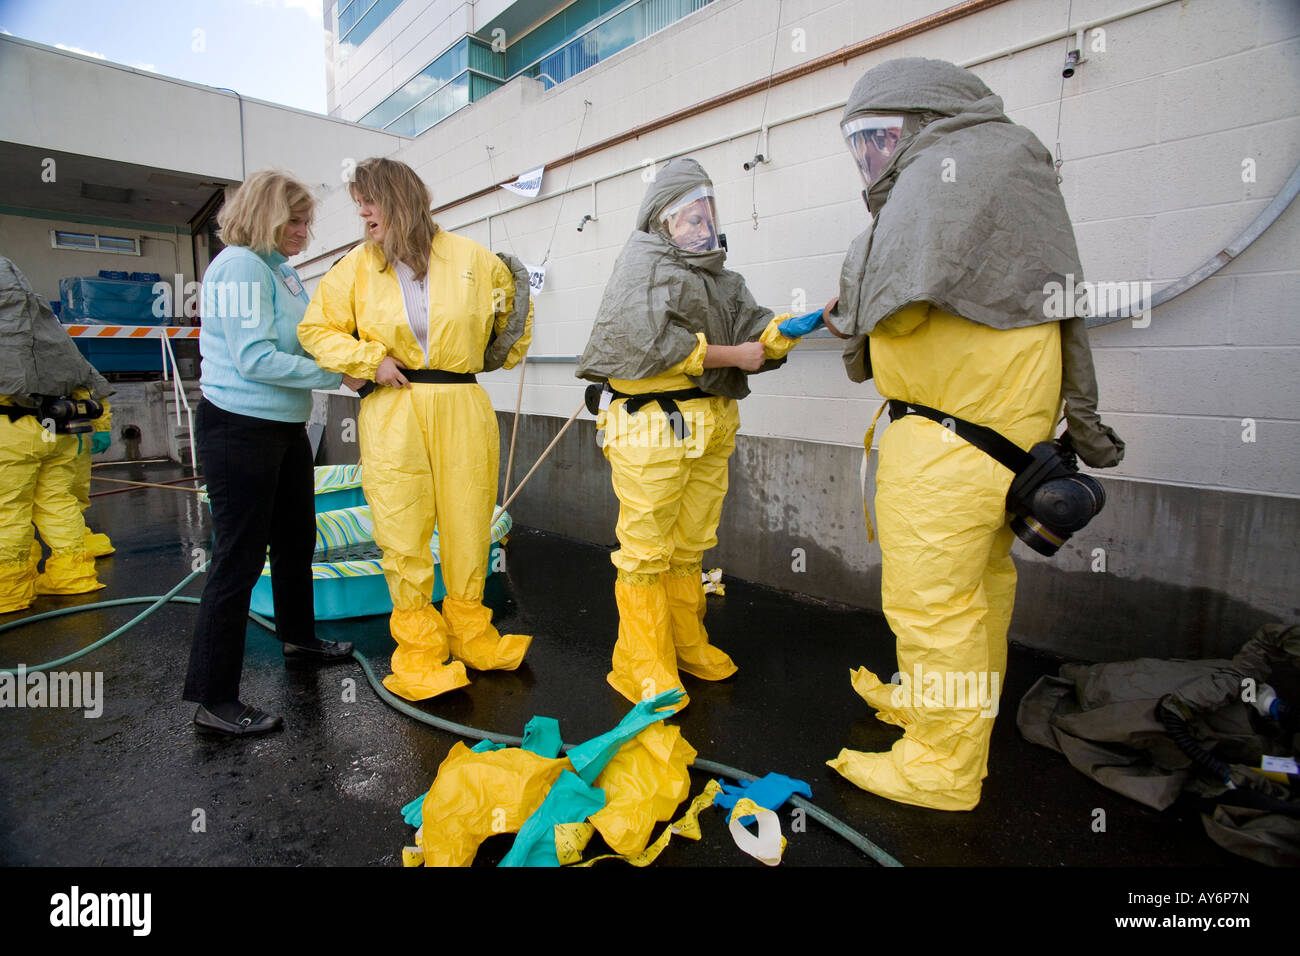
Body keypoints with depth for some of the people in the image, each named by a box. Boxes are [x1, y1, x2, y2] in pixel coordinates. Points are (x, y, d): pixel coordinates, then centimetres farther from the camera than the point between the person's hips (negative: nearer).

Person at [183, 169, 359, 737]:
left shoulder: (281, 269, 12)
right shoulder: (239, 265, -14)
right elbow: (255, 358, -22)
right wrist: (337, 374, -19)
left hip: (285, 425, 9)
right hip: (240, 429, -9)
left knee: (296, 539, 20)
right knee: (239, 558, -5)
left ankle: (298, 637, 41)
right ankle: (214, 700, 7)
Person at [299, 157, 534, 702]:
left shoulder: (470, 258, 6)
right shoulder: (356, 268, 8)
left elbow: (514, 301, 21)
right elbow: (316, 329, 10)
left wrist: (509, 353, 23)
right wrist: (369, 361, -3)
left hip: (463, 410, 0)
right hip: (391, 415, 0)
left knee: (469, 524, 5)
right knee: (403, 533, -1)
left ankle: (470, 633, 23)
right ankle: (417, 651, 13)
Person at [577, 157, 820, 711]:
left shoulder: (716, 274, 22)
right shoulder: (643, 263, -2)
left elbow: (754, 326, 13)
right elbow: (654, 342, -16)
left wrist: (797, 326, -7)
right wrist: (733, 356, -10)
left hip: (711, 426, 8)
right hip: (653, 424, -7)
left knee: (690, 545, 15)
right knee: (645, 550, -2)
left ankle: (686, 644, 29)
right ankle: (645, 667, 10)